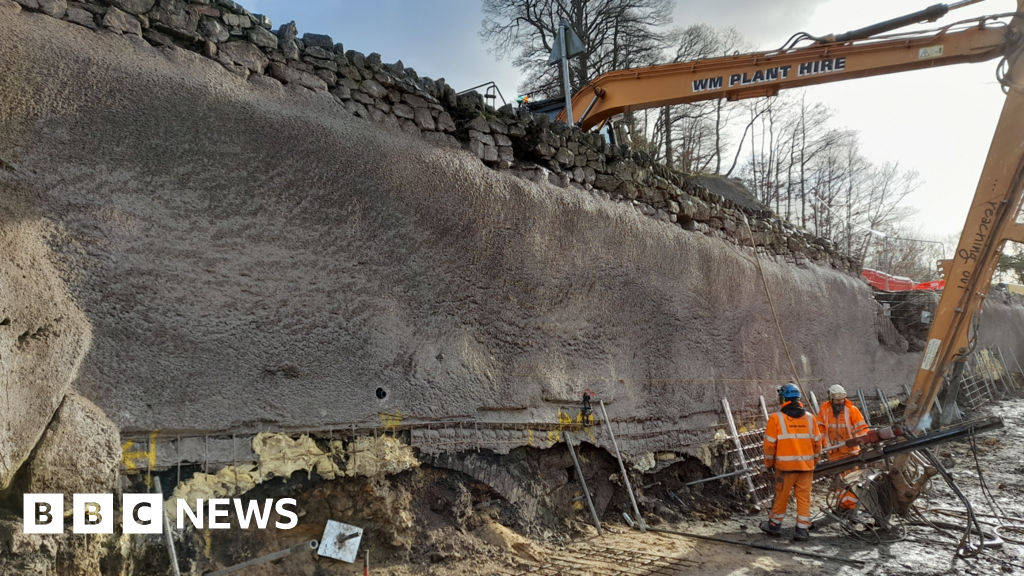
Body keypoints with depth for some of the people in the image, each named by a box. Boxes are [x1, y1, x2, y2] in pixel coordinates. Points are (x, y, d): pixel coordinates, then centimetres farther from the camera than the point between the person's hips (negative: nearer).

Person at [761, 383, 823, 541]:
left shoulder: (776, 418, -8)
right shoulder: (810, 417, 3)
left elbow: (770, 444, -6)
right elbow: (817, 442, 7)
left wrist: (769, 463, 7)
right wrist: (814, 461, 21)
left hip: (785, 465, -3)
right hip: (806, 465, 3)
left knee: (781, 496, 9)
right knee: (804, 497, 8)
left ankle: (774, 525, 22)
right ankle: (802, 529, 8)